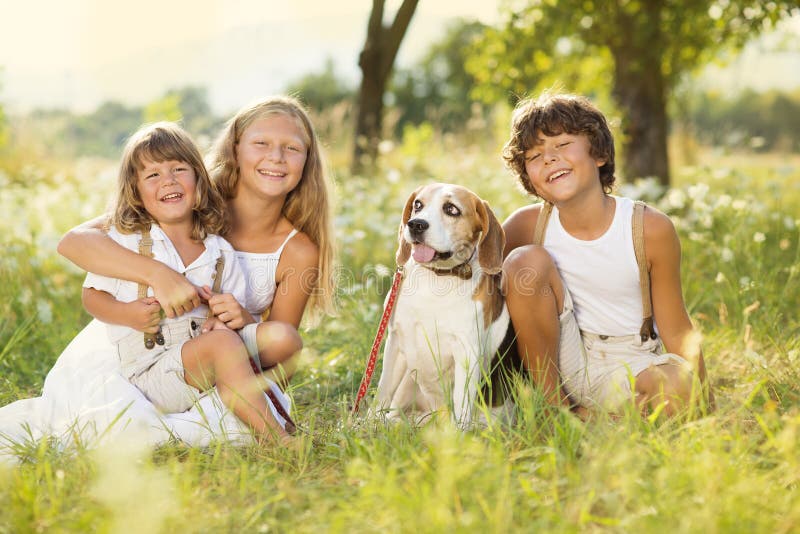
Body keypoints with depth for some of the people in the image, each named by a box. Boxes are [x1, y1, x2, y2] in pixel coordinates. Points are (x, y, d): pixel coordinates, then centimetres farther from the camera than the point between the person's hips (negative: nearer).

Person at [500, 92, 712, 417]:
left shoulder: (650, 228, -13)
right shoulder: (527, 226, -10)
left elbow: (677, 331, -6)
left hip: (629, 366, -1)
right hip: (558, 361, 1)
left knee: (677, 390, -34)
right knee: (526, 261, -21)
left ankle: (589, 416, -5)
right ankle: (554, 405, -11)